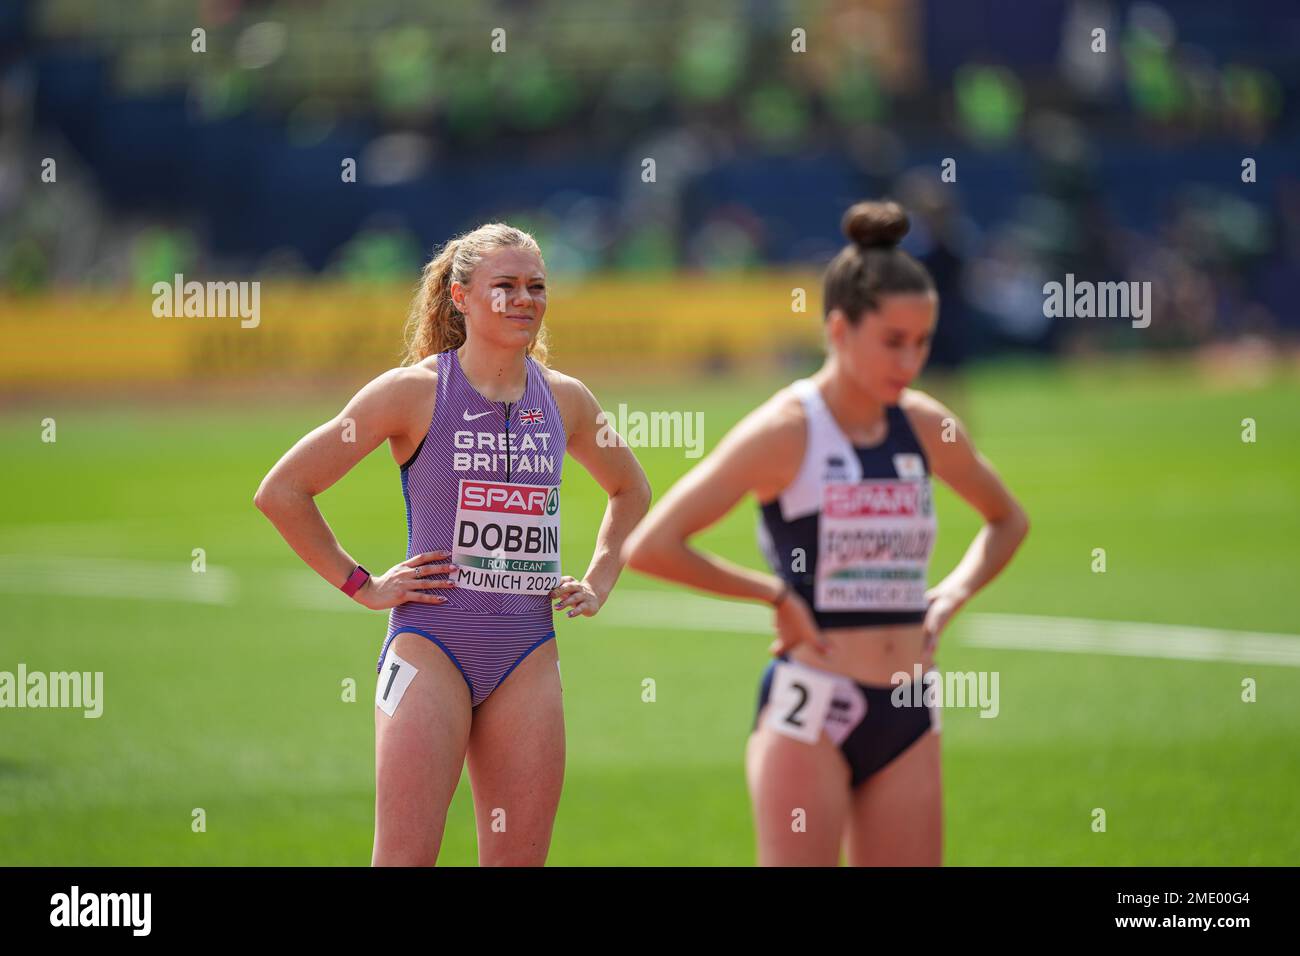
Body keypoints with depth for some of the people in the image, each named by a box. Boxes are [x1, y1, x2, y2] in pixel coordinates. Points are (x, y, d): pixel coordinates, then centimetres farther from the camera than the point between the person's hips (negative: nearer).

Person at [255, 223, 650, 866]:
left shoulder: (564, 400, 9)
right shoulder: (416, 391, -4)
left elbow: (630, 491, 31)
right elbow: (281, 492, -3)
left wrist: (598, 584, 18)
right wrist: (359, 585, -3)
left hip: (528, 656, 5)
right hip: (431, 646, -4)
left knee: (519, 861, 3)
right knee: (405, 861, -10)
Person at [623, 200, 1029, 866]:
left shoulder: (927, 428, 6)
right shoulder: (786, 431, -9)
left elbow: (1008, 520, 27)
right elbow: (648, 548, -13)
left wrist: (952, 594, 10)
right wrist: (774, 594, -8)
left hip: (908, 714, 5)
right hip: (810, 710, -5)